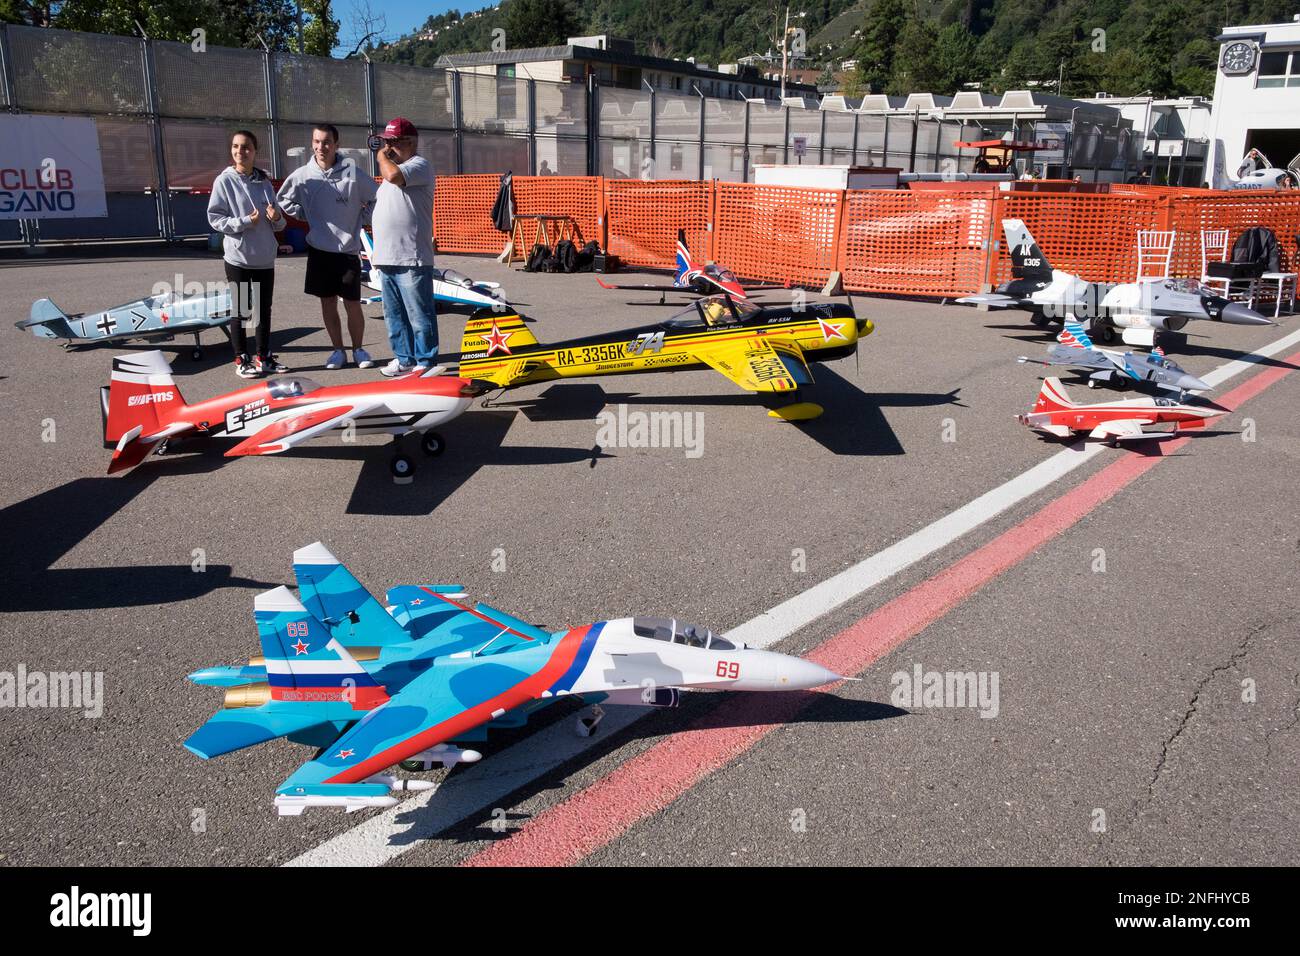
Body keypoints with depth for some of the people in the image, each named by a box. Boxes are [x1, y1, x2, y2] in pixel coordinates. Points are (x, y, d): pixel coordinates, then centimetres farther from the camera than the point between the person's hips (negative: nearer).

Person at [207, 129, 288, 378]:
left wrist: (276, 217, -8)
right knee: (241, 310, 3)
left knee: (264, 309, 12)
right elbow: (214, 218, -7)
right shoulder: (225, 181, -5)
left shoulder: (264, 181, 8)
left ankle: (263, 357, 23)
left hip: (265, 256, 4)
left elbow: (278, 221, 14)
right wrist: (244, 222, -19)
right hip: (238, 256, -4)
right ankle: (242, 360, 11)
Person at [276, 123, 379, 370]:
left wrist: (360, 220, 1)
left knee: (352, 304, 1)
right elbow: (283, 200, 16)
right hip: (319, 249, 2)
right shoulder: (302, 175, -1)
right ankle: (338, 350, 19)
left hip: (348, 249, -2)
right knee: (327, 303, 8)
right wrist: (305, 216, 6)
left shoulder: (352, 172, -7)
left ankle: (358, 349, 17)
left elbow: (376, 198, 5)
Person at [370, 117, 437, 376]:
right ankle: (404, 359, 25)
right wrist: (377, 252, 22)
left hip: (411, 259, -9)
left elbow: (393, 175, -28)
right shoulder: (392, 169, 22)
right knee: (395, 315, 15)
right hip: (387, 258, 10)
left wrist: (382, 157, -6)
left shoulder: (419, 165, -6)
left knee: (419, 316, -4)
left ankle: (425, 362, 2)